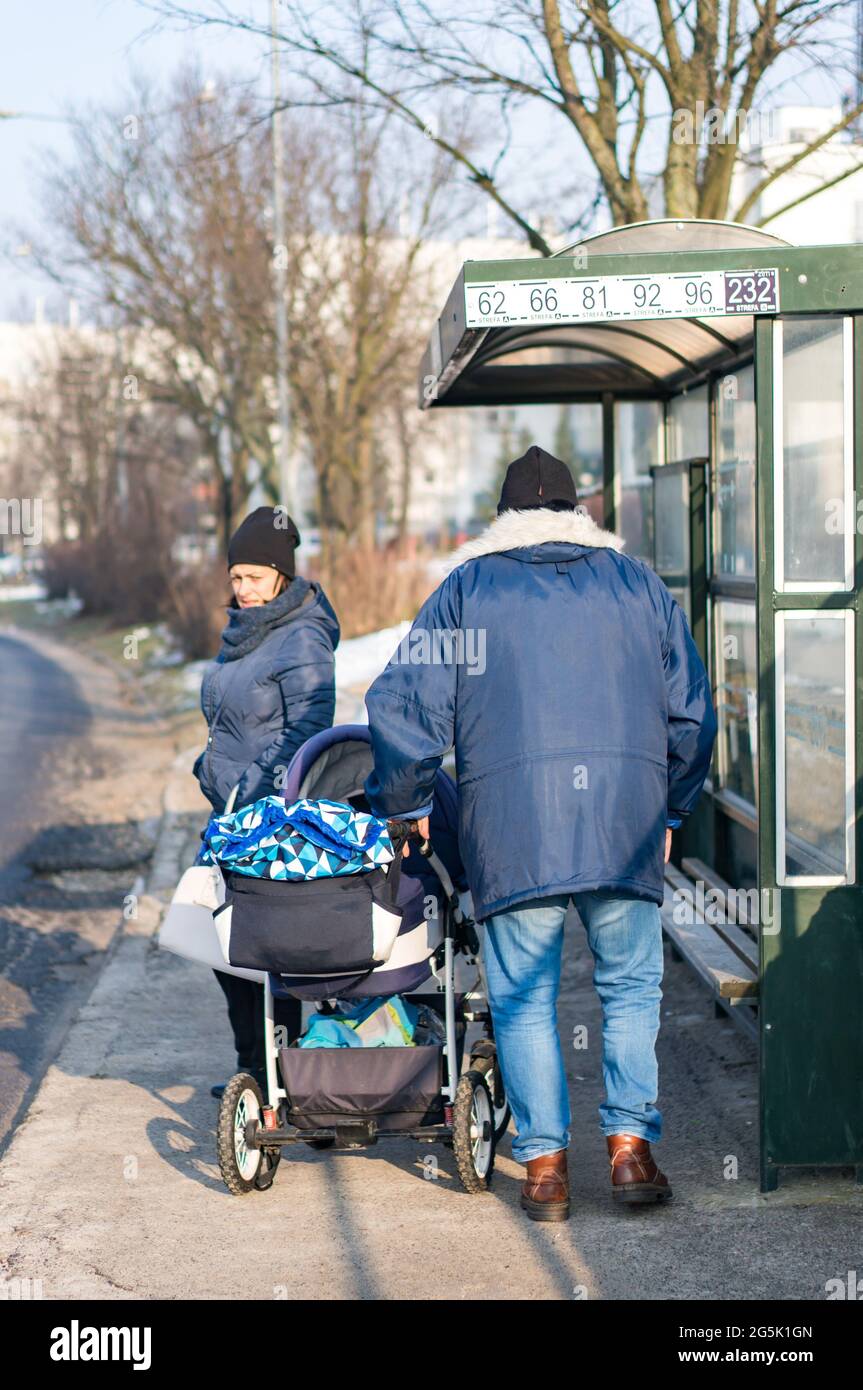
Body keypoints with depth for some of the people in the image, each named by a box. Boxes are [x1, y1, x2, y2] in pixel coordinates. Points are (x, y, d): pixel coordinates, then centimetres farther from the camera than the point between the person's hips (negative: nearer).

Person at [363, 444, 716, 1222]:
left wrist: (404, 806, 16)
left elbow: (404, 705, 4)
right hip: (625, 808, 1)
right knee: (631, 987, 12)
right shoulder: (638, 583, 16)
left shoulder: (467, 587, 10)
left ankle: (544, 1164, 6)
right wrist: (669, 811, 27)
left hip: (510, 816, -1)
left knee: (524, 999, 7)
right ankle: (631, 1143, 3)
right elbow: (691, 711, 17)